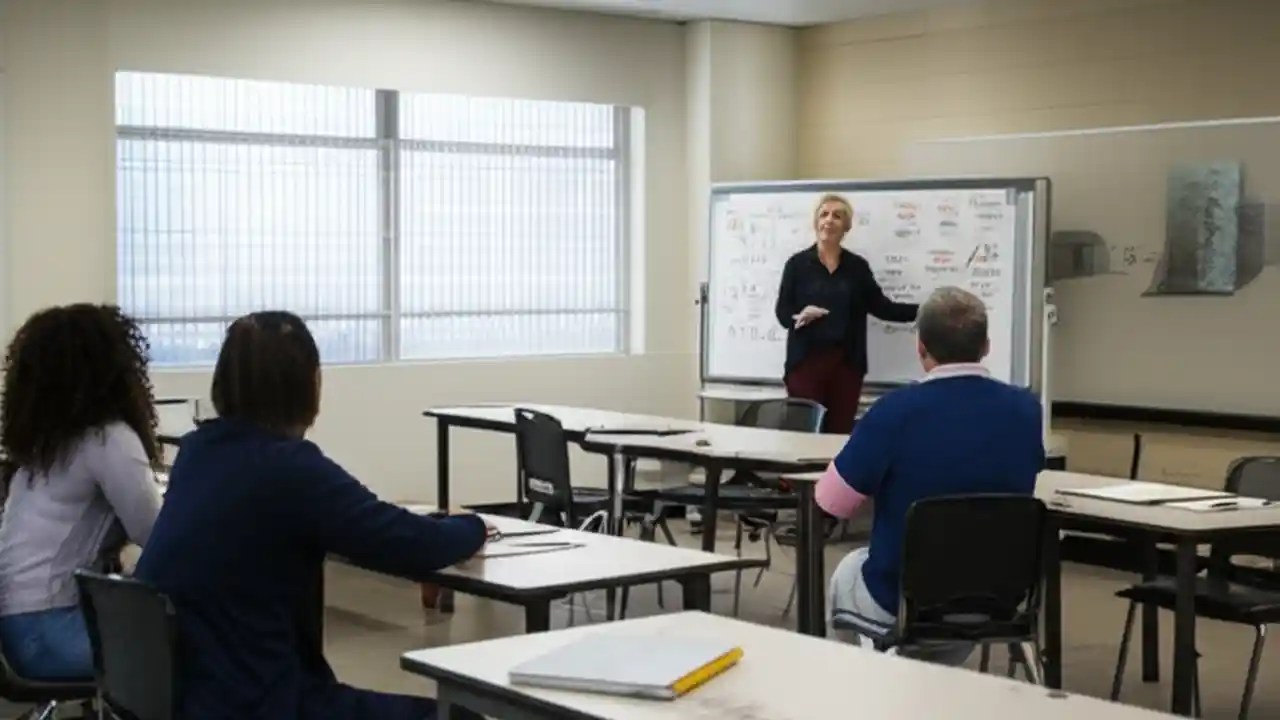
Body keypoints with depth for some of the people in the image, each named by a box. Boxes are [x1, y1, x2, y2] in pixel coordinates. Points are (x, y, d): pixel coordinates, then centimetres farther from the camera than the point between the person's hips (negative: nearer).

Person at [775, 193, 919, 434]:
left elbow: (882, 307, 10)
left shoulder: (858, 266, 9)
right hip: (806, 360, -2)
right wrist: (800, 315, -22)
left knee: (839, 432, 1)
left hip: (846, 363, 2)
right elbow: (782, 311, 0)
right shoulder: (797, 263, 2)